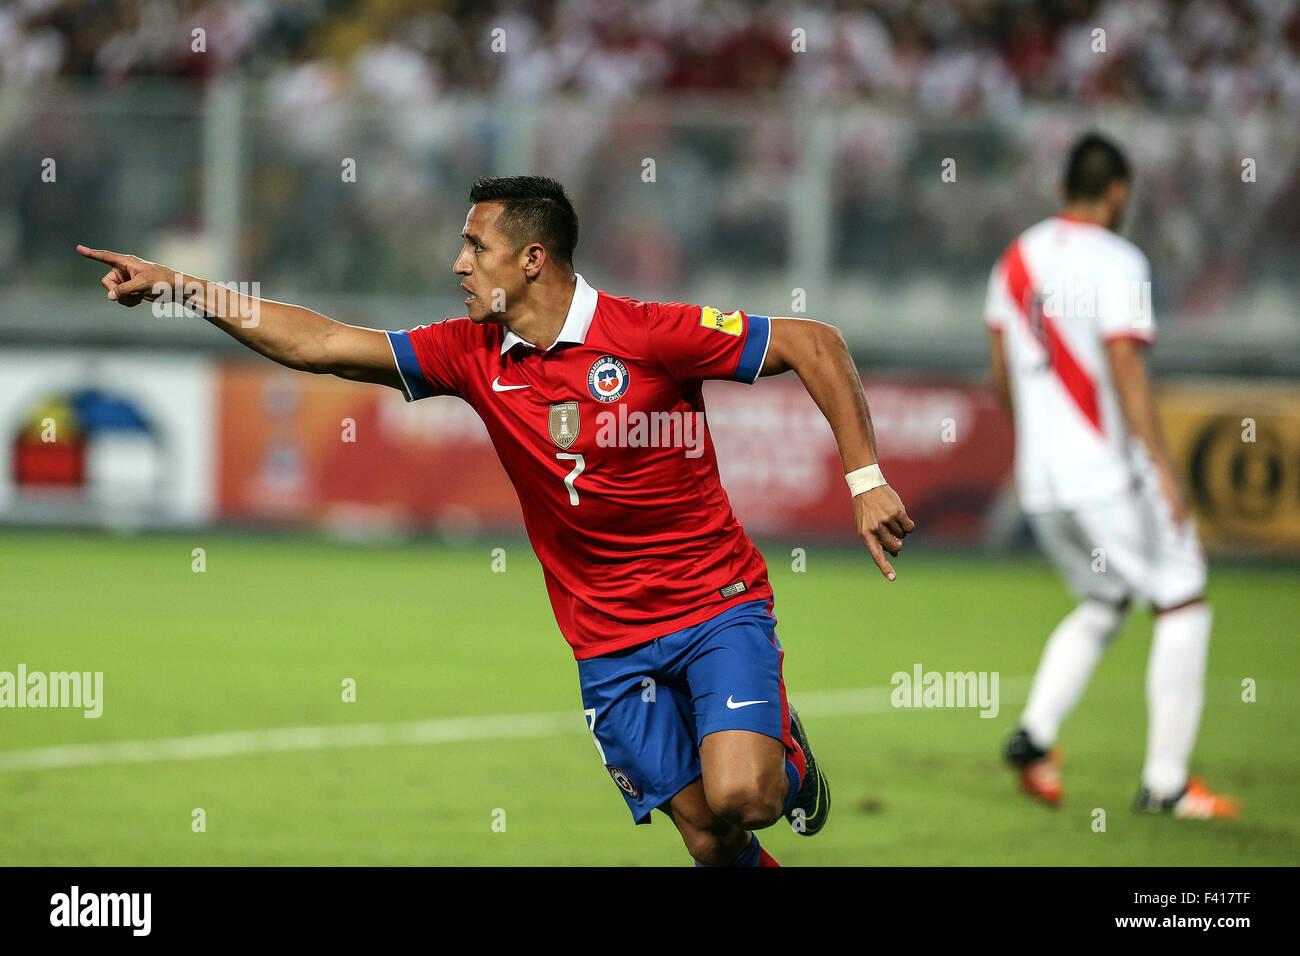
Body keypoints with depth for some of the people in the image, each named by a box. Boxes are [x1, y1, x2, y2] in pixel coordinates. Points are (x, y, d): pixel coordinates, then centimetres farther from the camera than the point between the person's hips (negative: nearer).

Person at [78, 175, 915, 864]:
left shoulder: (648, 335, -14)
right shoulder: (474, 357, 1)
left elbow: (812, 343, -11)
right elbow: (318, 344, 3)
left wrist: (866, 478, -18)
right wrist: (177, 288, -1)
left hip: (717, 604, -4)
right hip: (609, 640, 4)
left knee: (738, 795, -24)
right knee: (704, 832, -4)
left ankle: (787, 756, 10)